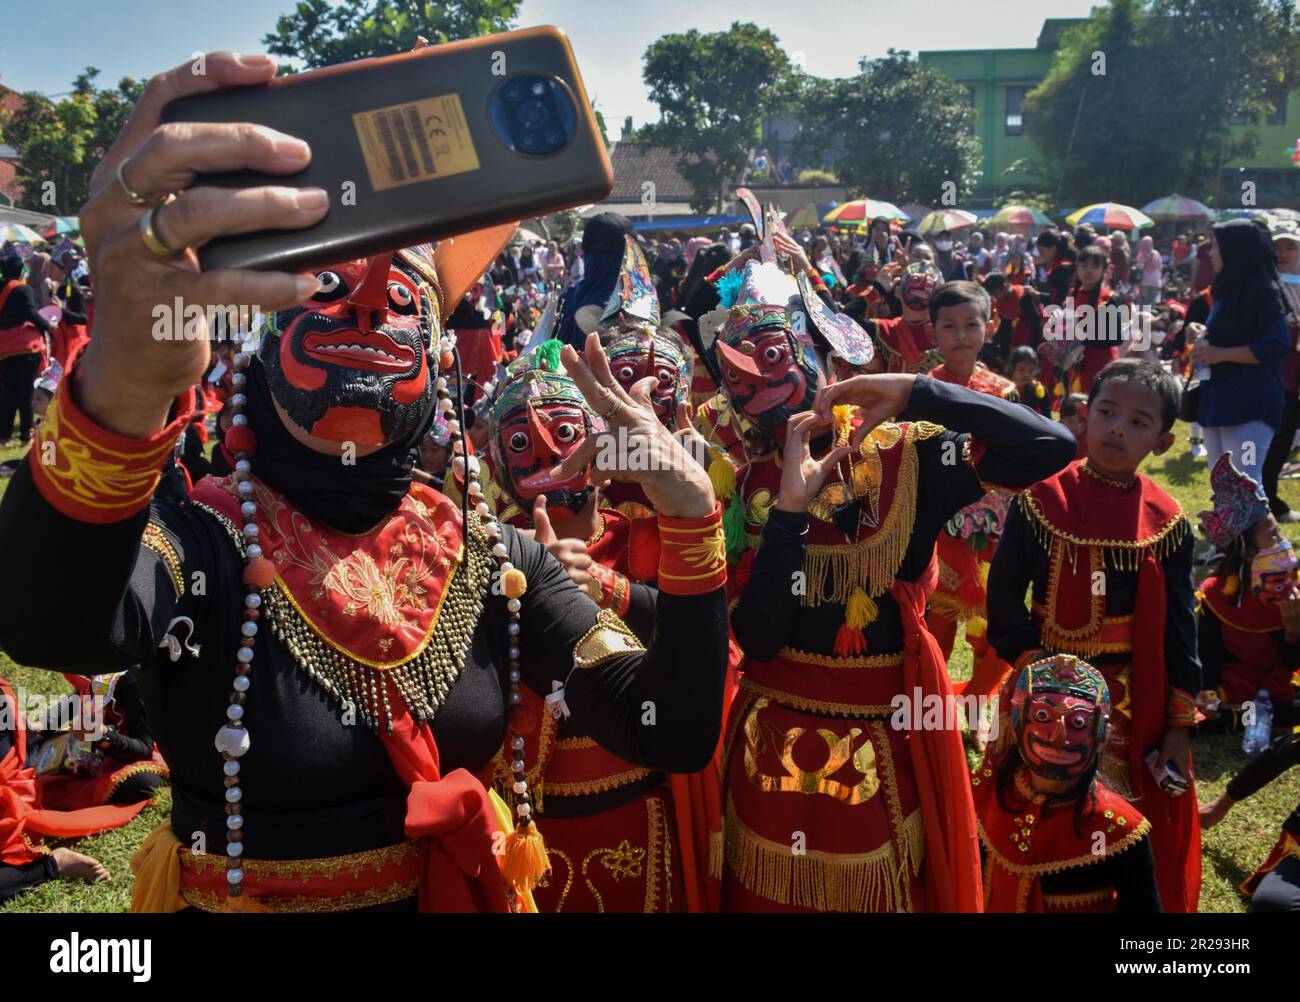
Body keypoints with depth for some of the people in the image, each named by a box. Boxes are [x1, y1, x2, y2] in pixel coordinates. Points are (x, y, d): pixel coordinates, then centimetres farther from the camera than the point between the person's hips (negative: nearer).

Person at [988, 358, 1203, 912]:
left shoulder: (1167, 522, -3)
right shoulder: (1040, 500, -9)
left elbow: (1179, 628, 1)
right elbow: (1004, 598, -8)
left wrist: (1180, 725, 0)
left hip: (1137, 702, 2)